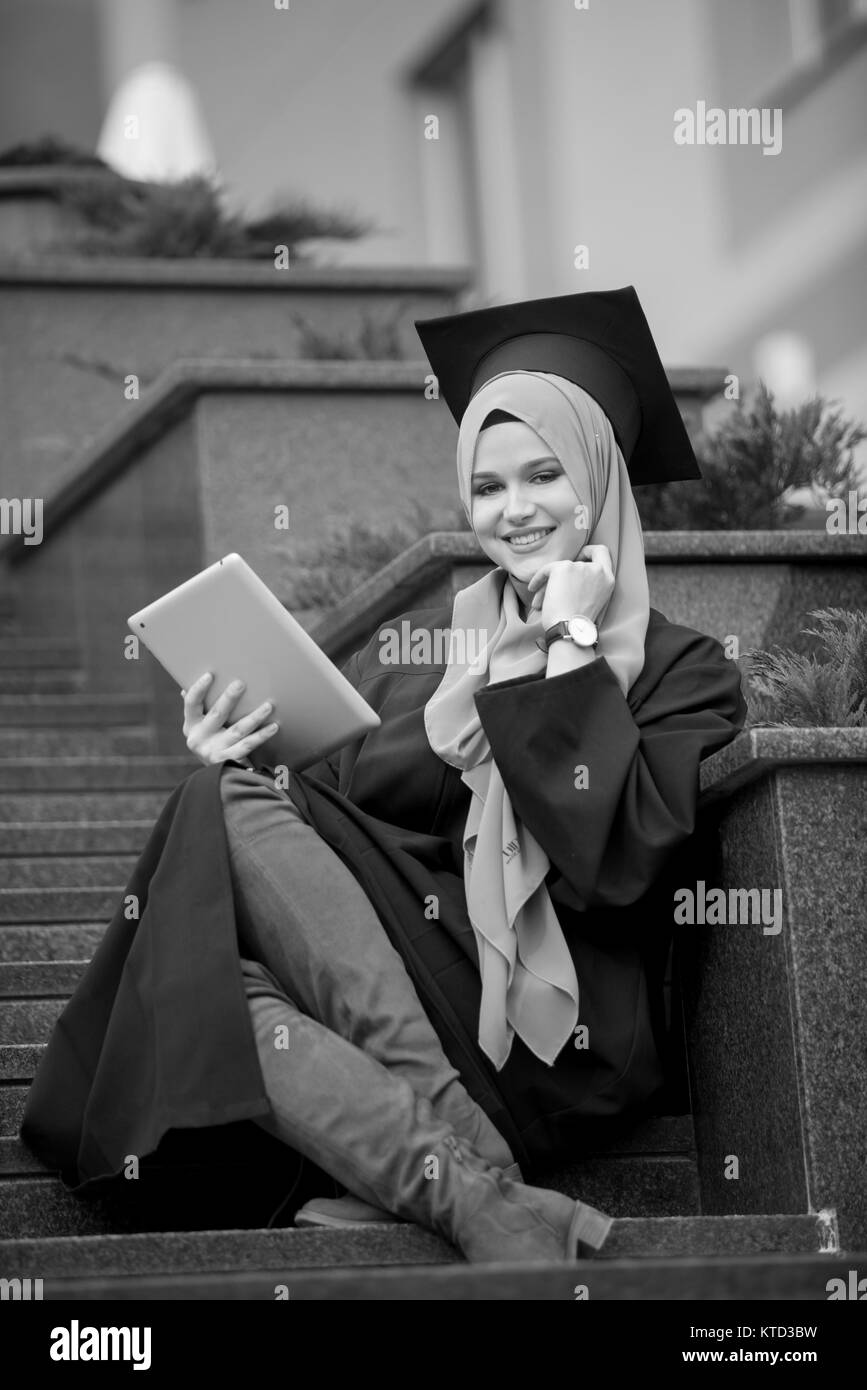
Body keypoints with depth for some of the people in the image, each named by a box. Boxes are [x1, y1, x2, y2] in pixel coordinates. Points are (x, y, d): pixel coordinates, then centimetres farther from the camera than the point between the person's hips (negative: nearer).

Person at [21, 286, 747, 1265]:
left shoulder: (681, 672, 9)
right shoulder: (407, 647, 20)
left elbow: (613, 862, -8)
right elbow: (325, 821, 13)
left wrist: (569, 653, -5)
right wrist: (240, 776, -8)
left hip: (562, 1043, -4)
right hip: (369, 993, 4)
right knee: (205, 995, -30)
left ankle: (413, 1171, -40)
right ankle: (480, 1194, -37)